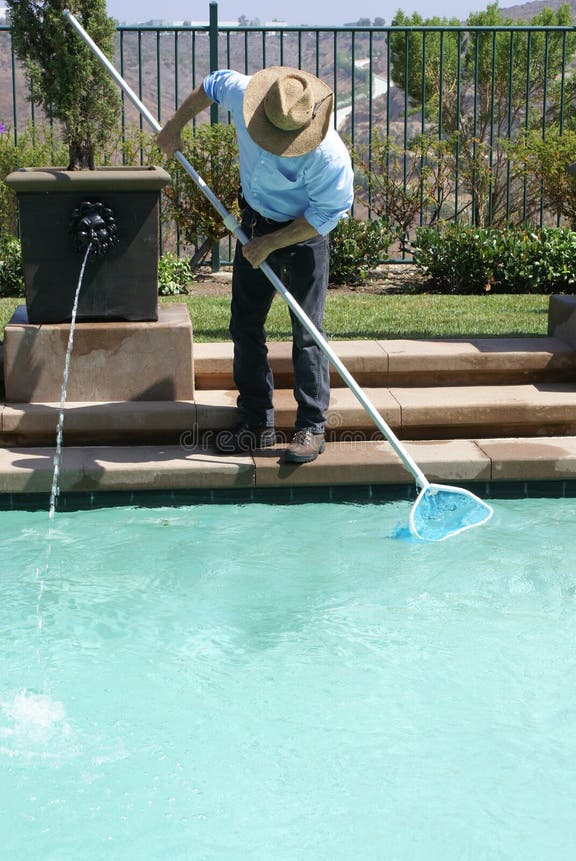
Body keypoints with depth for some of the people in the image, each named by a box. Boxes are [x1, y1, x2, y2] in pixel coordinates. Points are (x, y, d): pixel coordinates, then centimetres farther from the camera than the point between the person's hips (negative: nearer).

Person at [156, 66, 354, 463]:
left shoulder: (330, 154, -32)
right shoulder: (241, 93, -19)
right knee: (245, 326, 7)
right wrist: (175, 126, 12)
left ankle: (312, 428, 1)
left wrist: (269, 244, -19)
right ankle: (257, 423, 16)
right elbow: (212, 83, 4)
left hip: (305, 234, -5)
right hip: (255, 222, 5)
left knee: (307, 333, -8)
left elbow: (327, 215, -21)